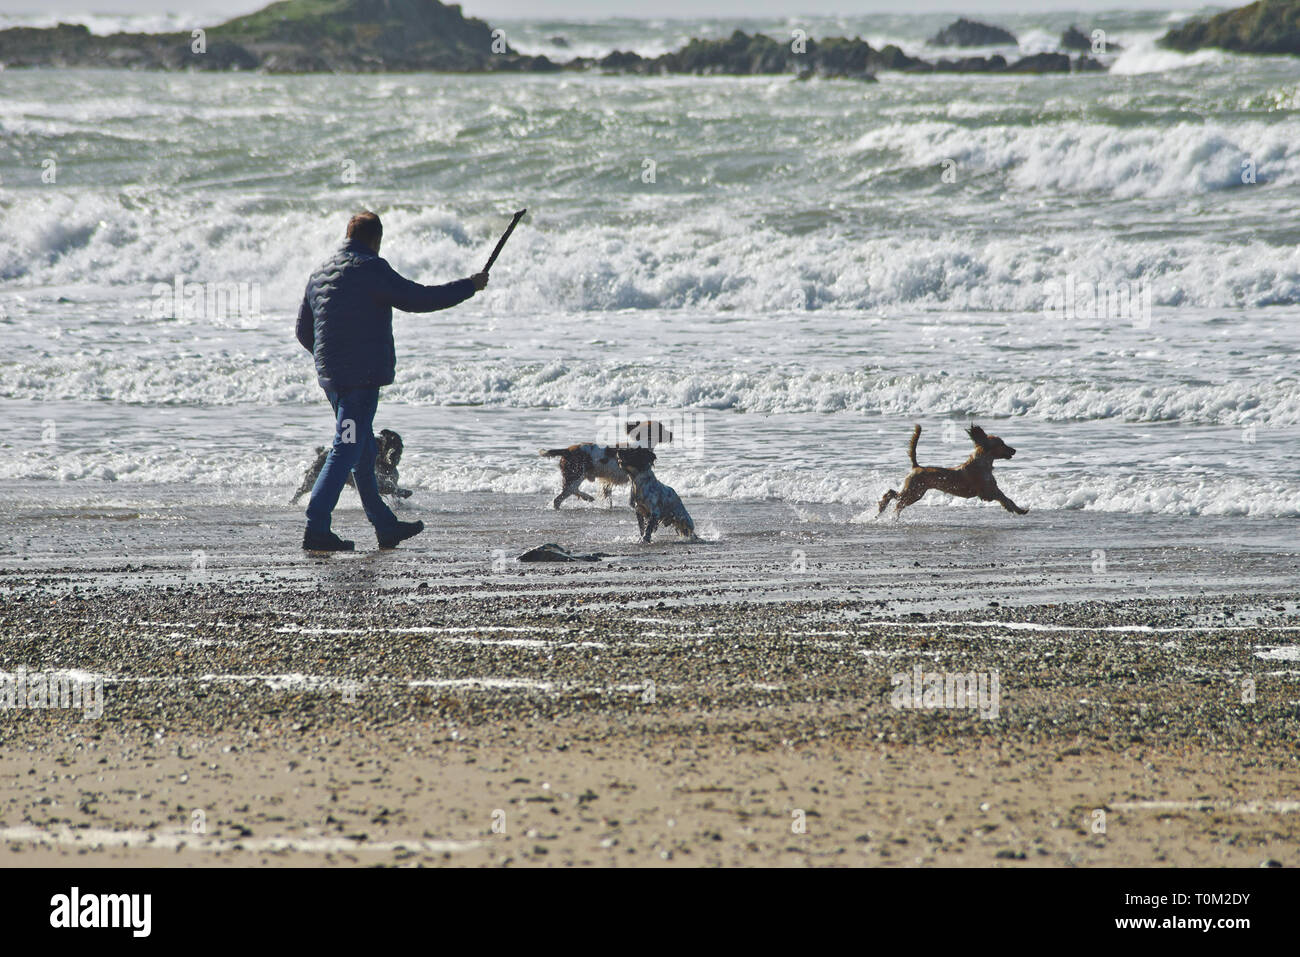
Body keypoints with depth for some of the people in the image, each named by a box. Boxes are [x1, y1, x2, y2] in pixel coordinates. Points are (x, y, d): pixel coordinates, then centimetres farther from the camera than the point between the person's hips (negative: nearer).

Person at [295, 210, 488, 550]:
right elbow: (418, 298, -14)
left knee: (364, 453, 17)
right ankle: (316, 529, -15)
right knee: (346, 452, -9)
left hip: (331, 377, 9)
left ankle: (386, 526, 26)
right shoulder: (370, 269, -11)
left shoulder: (320, 273, 15)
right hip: (362, 377, -9)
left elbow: (304, 331, 21)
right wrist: (469, 286, -2)